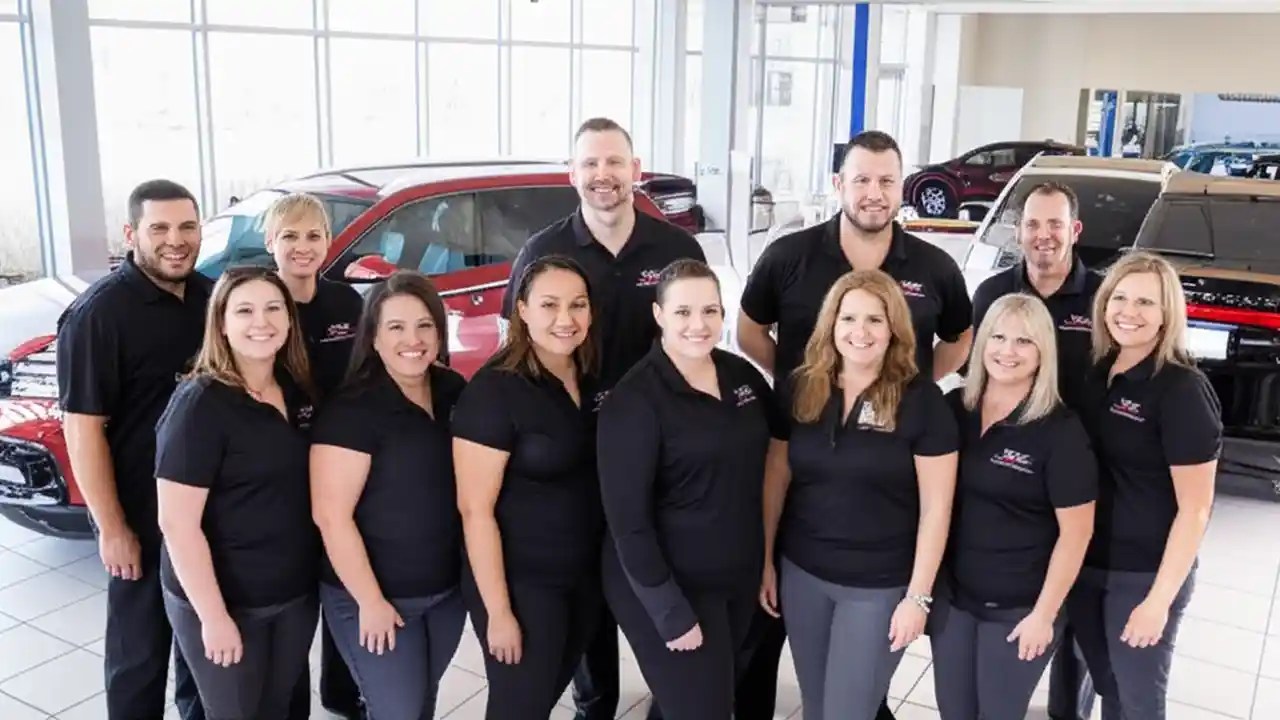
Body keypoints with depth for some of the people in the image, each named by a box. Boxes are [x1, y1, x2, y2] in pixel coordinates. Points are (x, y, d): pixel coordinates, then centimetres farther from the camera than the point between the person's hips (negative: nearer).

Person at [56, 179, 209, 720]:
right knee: (139, 648, 9)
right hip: (144, 516, -6)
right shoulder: (98, 312, -18)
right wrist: (112, 528, -17)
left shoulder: (212, 296, 2)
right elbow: (83, 427, -18)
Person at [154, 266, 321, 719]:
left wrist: (321, 574, 8)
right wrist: (213, 616, -19)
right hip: (226, 602, -6)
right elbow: (177, 523, -19)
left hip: (297, 593, 6)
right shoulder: (200, 403, -18)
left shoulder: (298, 391, 2)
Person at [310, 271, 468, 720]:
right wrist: (370, 601, -16)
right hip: (375, 598, -6)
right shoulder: (352, 409, -18)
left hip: (449, 591, 6)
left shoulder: (455, 392, 0)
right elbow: (331, 516, -19)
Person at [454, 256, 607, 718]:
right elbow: (475, 509, -19)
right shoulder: (494, 390, -19)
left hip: (587, 575, 6)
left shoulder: (595, 381, 0)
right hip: (522, 583, -6)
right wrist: (498, 611, -18)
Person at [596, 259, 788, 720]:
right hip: (669, 586, -6)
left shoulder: (741, 374, 0)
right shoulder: (634, 399, -18)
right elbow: (627, 519, -19)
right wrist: (670, 612, -18)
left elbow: (779, 437, 19)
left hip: (740, 575, 7)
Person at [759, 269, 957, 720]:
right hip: (800, 573, 4)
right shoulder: (800, 389, -2)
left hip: (880, 586, -3)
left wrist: (918, 596, -10)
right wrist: (766, 561, 7)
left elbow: (936, 506, -10)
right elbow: (777, 479, 6)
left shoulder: (921, 400, -12)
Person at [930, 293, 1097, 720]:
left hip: (1018, 608, -4)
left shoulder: (1060, 430, -14)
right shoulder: (953, 408, -1)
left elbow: (1076, 531, -12)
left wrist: (1044, 613, -11)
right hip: (951, 595, 4)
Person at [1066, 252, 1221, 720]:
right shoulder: (1097, 373, 2)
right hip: (1085, 564, 5)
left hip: (1144, 575, -5)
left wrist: (1160, 597, -18)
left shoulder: (1182, 390, -17)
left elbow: (1195, 508, -17)